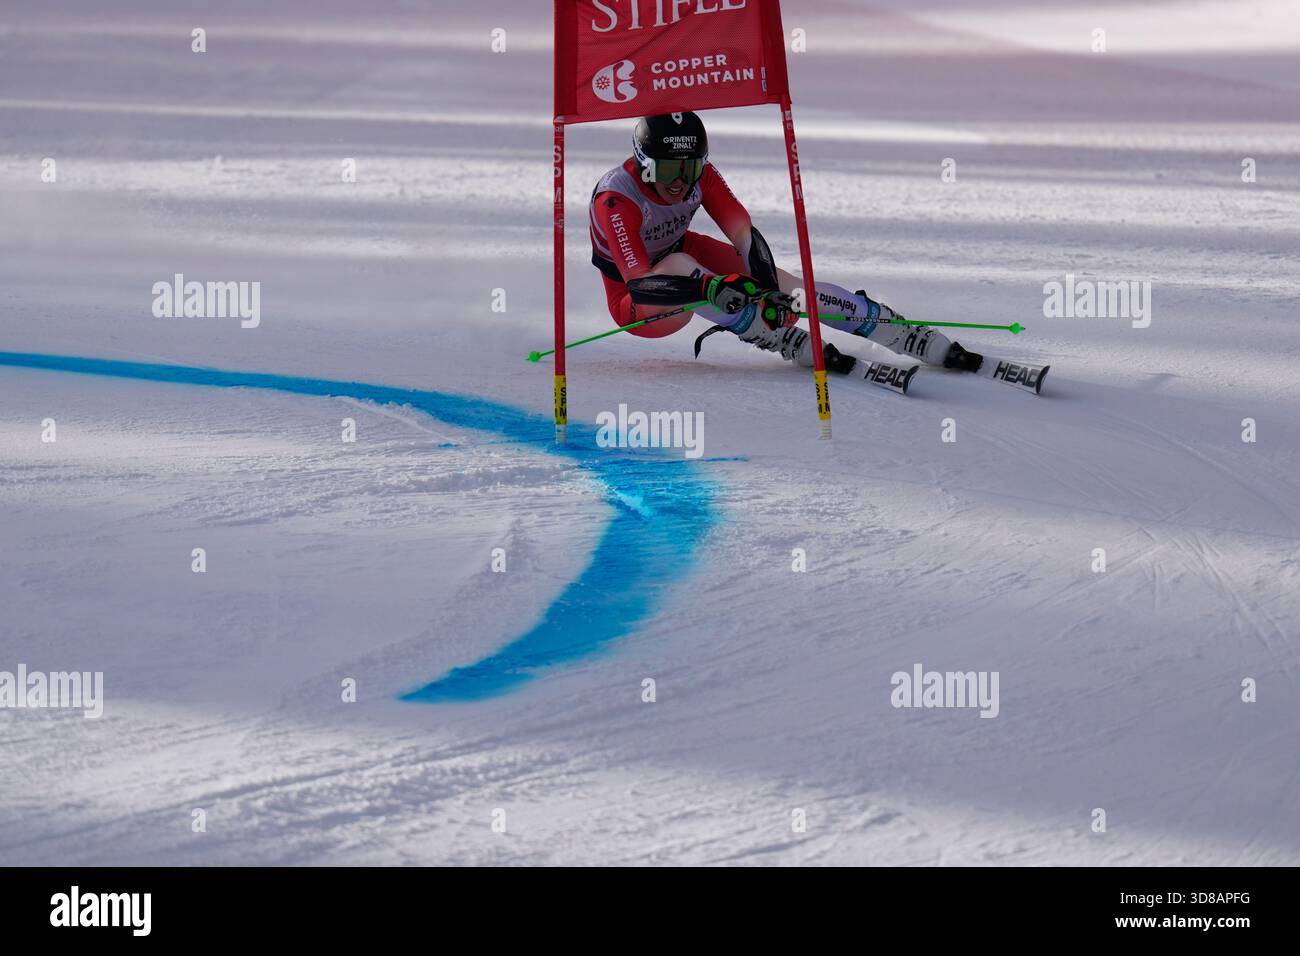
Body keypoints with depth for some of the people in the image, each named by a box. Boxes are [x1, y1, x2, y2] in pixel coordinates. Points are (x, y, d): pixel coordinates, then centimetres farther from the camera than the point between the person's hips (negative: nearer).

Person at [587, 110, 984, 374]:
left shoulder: (700, 175, -17)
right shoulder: (615, 198, -34)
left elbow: (744, 234, -23)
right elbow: (640, 282, -43)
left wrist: (770, 292, -41)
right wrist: (712, 287, -57)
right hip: (638, 303, -5)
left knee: (791, 288, -12)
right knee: (681, 266, -39)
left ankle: (933, 345, -9)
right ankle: (797, 347, -37)